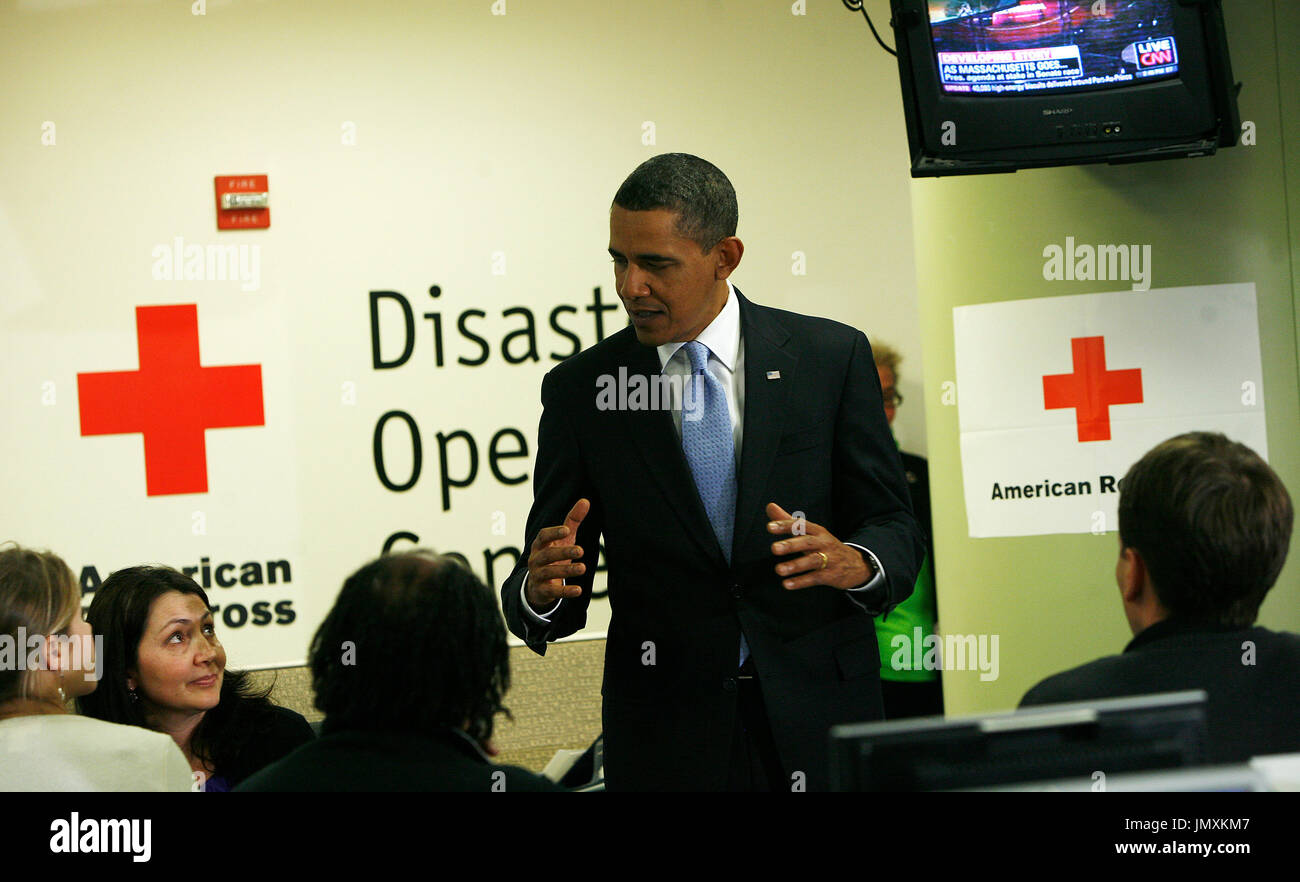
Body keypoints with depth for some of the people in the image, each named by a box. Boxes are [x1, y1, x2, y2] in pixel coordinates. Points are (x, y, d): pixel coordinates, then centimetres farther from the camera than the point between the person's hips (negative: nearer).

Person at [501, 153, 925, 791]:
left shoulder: (832, 357, 0)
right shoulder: (579, 389, 1)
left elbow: (893, 526, 1)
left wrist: (853, 564, -22)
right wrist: (539, 590, -22)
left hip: (817, 723, 0)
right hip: (665, 733, 0)